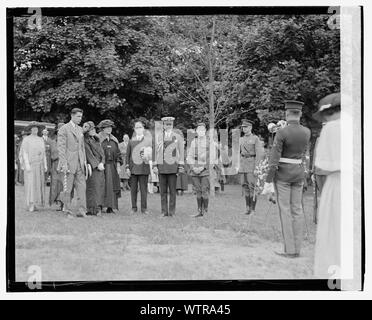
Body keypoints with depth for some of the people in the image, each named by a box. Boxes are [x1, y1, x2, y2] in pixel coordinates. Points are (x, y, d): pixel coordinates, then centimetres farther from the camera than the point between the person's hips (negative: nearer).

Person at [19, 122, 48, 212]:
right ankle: (30, 205, -12)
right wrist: (27, 165, -18)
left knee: (38, 184, 1)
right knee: (30, 184, -11)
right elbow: (24, 153, -8)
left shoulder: (41, 139, 14)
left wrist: (45, 165, 9)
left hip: (39, 165, 5)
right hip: (30, 164, -5)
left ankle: (34, 204, 5)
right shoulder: (26, 139, -2)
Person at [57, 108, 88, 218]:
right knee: (68, 189, 1)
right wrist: (64, 163, -16)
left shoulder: (80, 129, 17)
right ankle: (68, 211, 9)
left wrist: (84, 161, 14)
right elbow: (61, 147, -10)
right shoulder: (64, 129, -5)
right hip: (69, 163, -6)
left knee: (82, 187, -1)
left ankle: (81, 211, 0)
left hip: (80, 163, 6)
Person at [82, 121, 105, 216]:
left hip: (100, 166, 7)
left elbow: (101, 152, 12)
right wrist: (97, 164, -15)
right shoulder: (85, 140, -4)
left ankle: (98, 207, 5)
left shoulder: (96, 139, 17)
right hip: (91, 166, -7)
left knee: (100, 187, 3)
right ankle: (95, 209, -10)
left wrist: (101, 163, -4)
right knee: (93, 187, -9)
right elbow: (89, 154, -10)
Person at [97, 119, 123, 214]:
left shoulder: (114, 140, 15)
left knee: (112, 187, 2)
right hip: (101, 166, -5)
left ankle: (110, 208, 6)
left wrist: (118, 165, 7)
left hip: (112, 167, 5)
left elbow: (118, 154, 17)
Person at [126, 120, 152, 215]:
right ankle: (134, 208, 12)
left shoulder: (148, 140, 6)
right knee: (133, 189, 4)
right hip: (133, 168, 1)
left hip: (144, 168, -1)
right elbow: (128, 155, 9)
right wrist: (127, 167, 2)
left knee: (143, 189, 0)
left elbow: (152, 153, 10)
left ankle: (144, 208, 7)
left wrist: (148, 156, -11)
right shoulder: (131, 141, 9)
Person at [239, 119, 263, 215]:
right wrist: (238, 166, 9)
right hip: (243, 164, 5)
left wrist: (256, 167, -16)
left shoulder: (255, 138, -3)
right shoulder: (241, 139, 14)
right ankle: (247, 207, 11)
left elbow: (259, 153, -9)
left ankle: (253, 209, -2)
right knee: (245, 186, 4)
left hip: (252, 163, -5)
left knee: (252, 186, -6)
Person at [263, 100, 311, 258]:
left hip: (283, 173, -5)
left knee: (285, 211, -2)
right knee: (297, 210, 8)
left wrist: (268, 181, -14)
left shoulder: (281, 132, -16)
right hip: (299, 172, 5)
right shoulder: (307, 132, 1)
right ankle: (297, 249, 11)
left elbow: (274, 158, -17)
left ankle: (290, 250, -2)